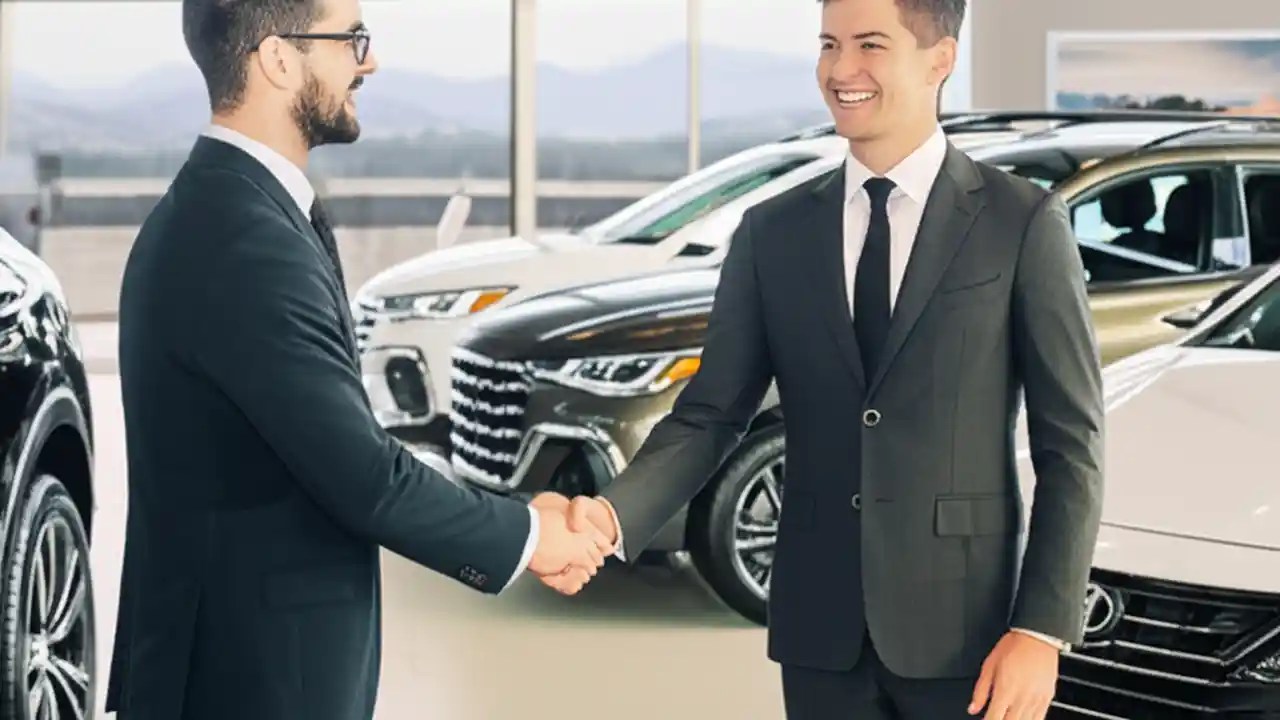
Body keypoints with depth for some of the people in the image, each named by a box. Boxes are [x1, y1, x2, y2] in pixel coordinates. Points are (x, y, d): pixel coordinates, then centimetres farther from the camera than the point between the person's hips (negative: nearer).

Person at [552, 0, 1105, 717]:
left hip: (964, 630, -3)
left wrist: (1042, 631, -12)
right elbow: (710, 414, 3)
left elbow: (1072, 444, -4)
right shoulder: (772, 231, 6)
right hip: (821, 632, 3)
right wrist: (614, 516, -16)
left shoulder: (1024, 222, -3)